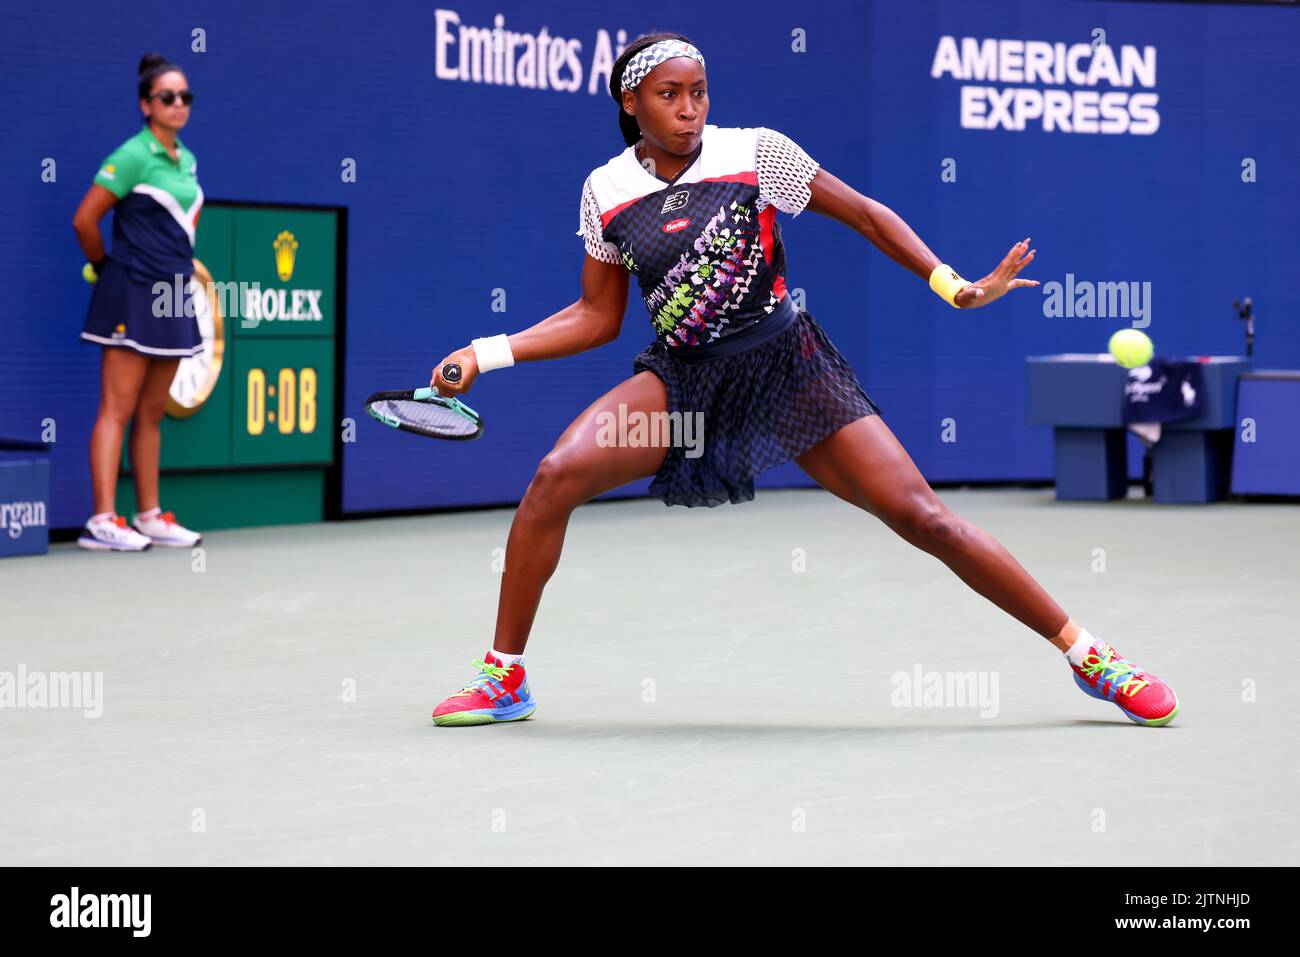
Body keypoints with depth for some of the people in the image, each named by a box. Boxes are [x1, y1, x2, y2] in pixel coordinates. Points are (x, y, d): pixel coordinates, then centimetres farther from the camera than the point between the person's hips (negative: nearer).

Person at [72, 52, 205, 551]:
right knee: (118, 410, -8)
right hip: (133, 295, -7)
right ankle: (102, 520, -10)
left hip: (173, 295, 7)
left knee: (152, 413, 11)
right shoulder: (134, 155, -11)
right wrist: (104, 266, 3)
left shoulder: (187, 160, 12)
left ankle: (149, 515, 15)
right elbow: (84, 220, -11)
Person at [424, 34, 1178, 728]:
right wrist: (488, 354, 2)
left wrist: (954, 286, -8)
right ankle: (505, 679, -5)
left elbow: (868, 216, 2)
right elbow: (599, 317, 11)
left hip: (789, 373, -2)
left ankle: (1087, 655, 0)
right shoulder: (607, 192, 2)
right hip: (681, 379, 2)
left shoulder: (756, 153, -6)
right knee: (556, 477, -20)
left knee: (919, 513, -11)